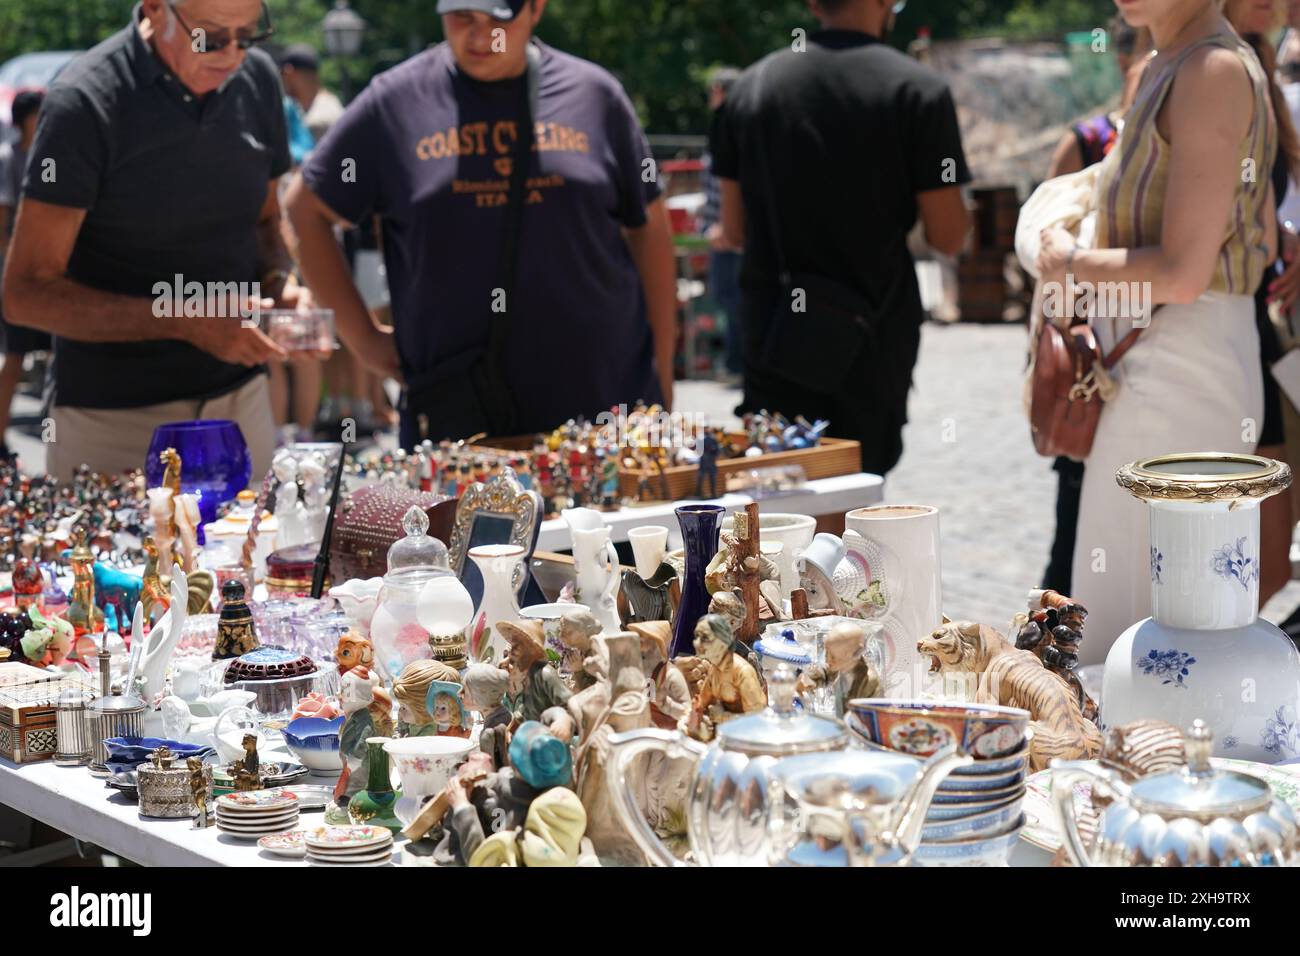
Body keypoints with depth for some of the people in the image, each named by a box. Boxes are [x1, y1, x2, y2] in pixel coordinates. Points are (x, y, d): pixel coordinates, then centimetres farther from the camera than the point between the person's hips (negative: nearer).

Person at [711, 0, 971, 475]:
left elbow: (734, 229, 8)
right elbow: (947, 236, -7)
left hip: (773, 333, 3)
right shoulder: (917, 88, -7)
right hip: (869, 342, -3)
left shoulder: (750, 86, 5)